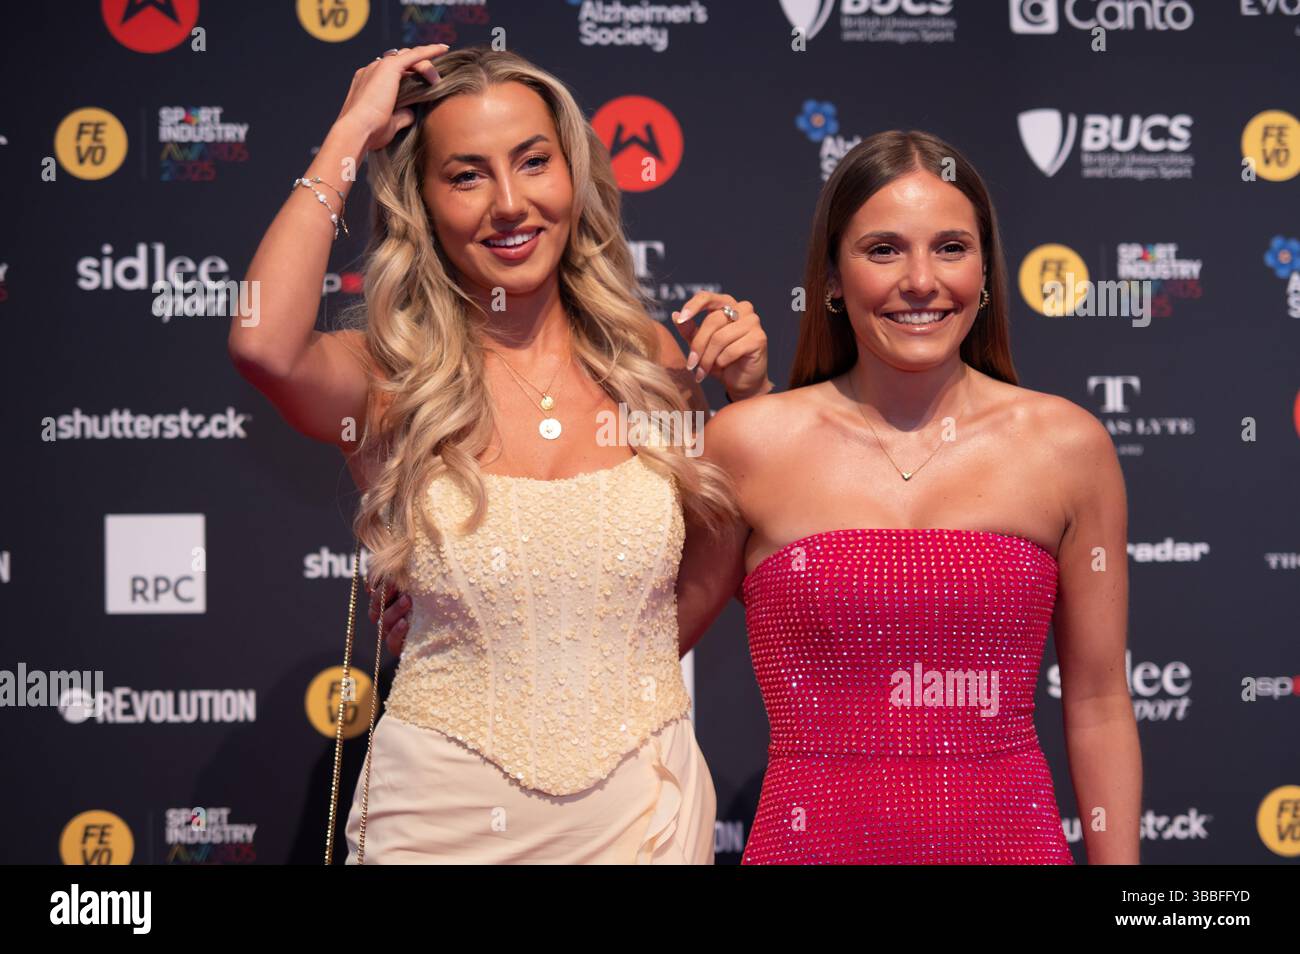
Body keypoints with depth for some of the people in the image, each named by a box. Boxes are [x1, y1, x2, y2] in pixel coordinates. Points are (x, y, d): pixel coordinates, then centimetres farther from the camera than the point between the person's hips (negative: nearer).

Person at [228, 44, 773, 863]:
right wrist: (350, 137, -18)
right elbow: (263, 342, -32)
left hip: (643, 811, 2)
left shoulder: (651, 364, -1)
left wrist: (753, 394, -4)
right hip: (447, 817, -2)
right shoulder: (388, 382, -8)